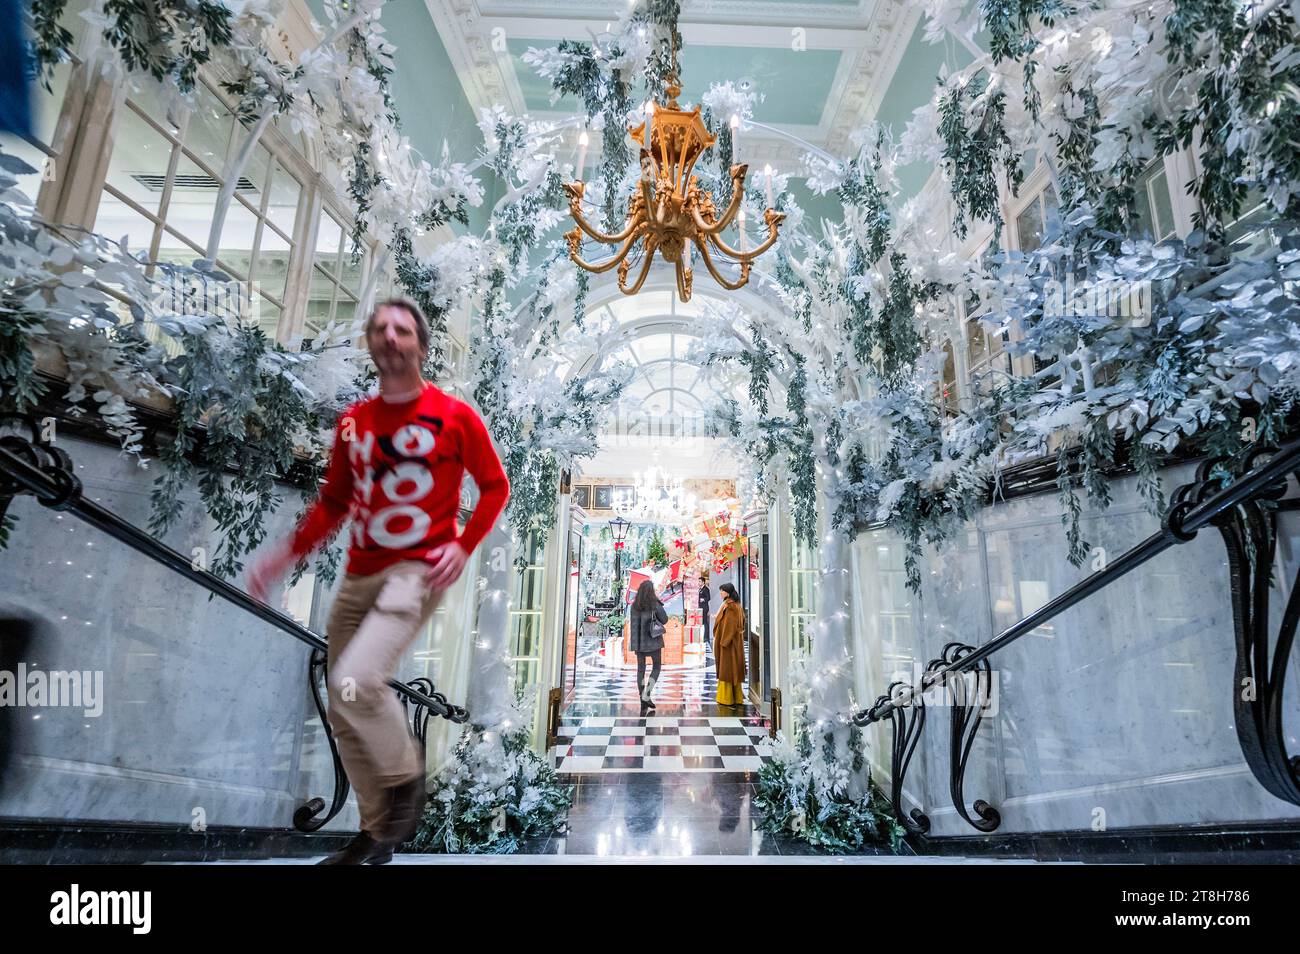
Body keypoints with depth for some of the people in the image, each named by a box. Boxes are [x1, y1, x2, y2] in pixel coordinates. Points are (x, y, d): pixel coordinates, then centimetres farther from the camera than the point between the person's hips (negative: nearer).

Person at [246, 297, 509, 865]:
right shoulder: (352, 422, 9)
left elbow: (495, 486, 0)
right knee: (344, 714, 10)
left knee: (355, 681, -25)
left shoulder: (455, 417, -5)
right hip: (359, 574, 6)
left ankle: (406, 777, 6)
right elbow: (333, 502, 16)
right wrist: (286, 556, 7)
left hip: (418, 571, -6)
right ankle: (378, 833, 29)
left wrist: (463, 546, -12)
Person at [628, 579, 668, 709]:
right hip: (654, 640, -3)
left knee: (641, 668, 12)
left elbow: (633, 625, -3)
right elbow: (664, 620, 0)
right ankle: (646, 695, -4)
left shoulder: (635, 605, -3)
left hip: (640, 640, 3)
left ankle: (642, 697, 14)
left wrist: (634, 644, 1)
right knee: (656, 667, 10)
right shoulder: (655, 604, -11)